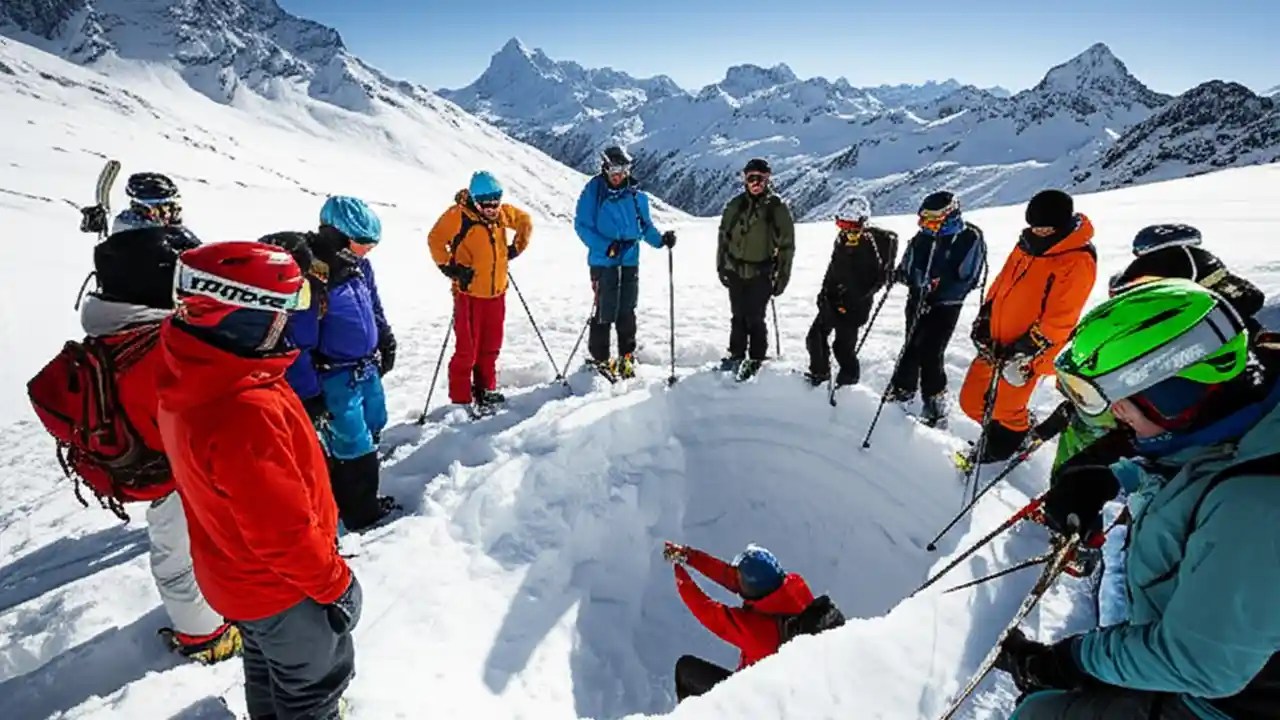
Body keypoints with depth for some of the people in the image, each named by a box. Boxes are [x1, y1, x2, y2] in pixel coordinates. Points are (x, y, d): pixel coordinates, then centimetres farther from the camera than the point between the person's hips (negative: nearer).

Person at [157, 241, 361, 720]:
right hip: (280, 585, -8)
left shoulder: (193, 378, -9)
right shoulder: (244, 414, -39)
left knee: (267, 663, 33)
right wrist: (333, 584, -16)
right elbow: (282, 530, -31)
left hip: (240, 571, 9)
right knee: (316, 677, 19)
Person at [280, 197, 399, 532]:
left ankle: (362, 499, 42)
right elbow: (298, 341, -22)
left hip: (367, 369, 9)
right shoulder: (310, 276, -25)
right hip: (335, 378, -9)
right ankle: (360, 515, 23)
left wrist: (386, 343, 22)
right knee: (353, 447, 2)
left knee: (372, 430, 22)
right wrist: (308, 393, -18)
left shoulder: (358, 265, 1)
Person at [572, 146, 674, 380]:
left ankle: (627, 356, 23)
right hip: (603, 261, -4)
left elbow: (645, 225, 15)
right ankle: (599, 358, 13)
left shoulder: (636, 196, 8)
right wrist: (604, 246, -20)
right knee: (605, 310, -3)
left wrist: (661, 239, -5)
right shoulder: (593, 192, -4)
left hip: (630, 260, 4)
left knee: (627, 310, 9)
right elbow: (582, 225, -6)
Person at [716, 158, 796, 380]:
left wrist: (782, 276, -3)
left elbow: (787, 244, -1)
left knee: (755, 319, -2)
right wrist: (721, 266, 10)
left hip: (761, 273, -3)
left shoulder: (777, 208, -4)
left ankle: (756, 360, 14)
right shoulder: (735, 205, 4)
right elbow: (724, 236, 12)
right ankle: (736, 355, 27)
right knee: (738, 317, 12)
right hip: (736, 271, 3)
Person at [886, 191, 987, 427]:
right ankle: (902, 391, 28)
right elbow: (907, 269, 8)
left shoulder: (970, 238, -10)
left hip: (946, 306, -4)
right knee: (911, 347, 10)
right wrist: (901, 274, -15)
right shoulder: (924, 237, 2)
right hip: (917, 301, 4)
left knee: (930, 354, -8)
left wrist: (936, 294, -23)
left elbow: (967, 280, -13)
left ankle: (936, 406, 8)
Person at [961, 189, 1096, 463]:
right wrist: (984, 324, 4)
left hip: (1027, 352, -7)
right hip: (996, 342, 7)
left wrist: (1024, 351, -22)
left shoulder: (1078, 262, -17)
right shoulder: (1028, 244, 5)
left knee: (1004, 408, 8)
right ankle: (1000, 432, 40)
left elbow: (1058, 321, -20)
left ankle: (1013, 439, 38)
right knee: (971, 401, 12)